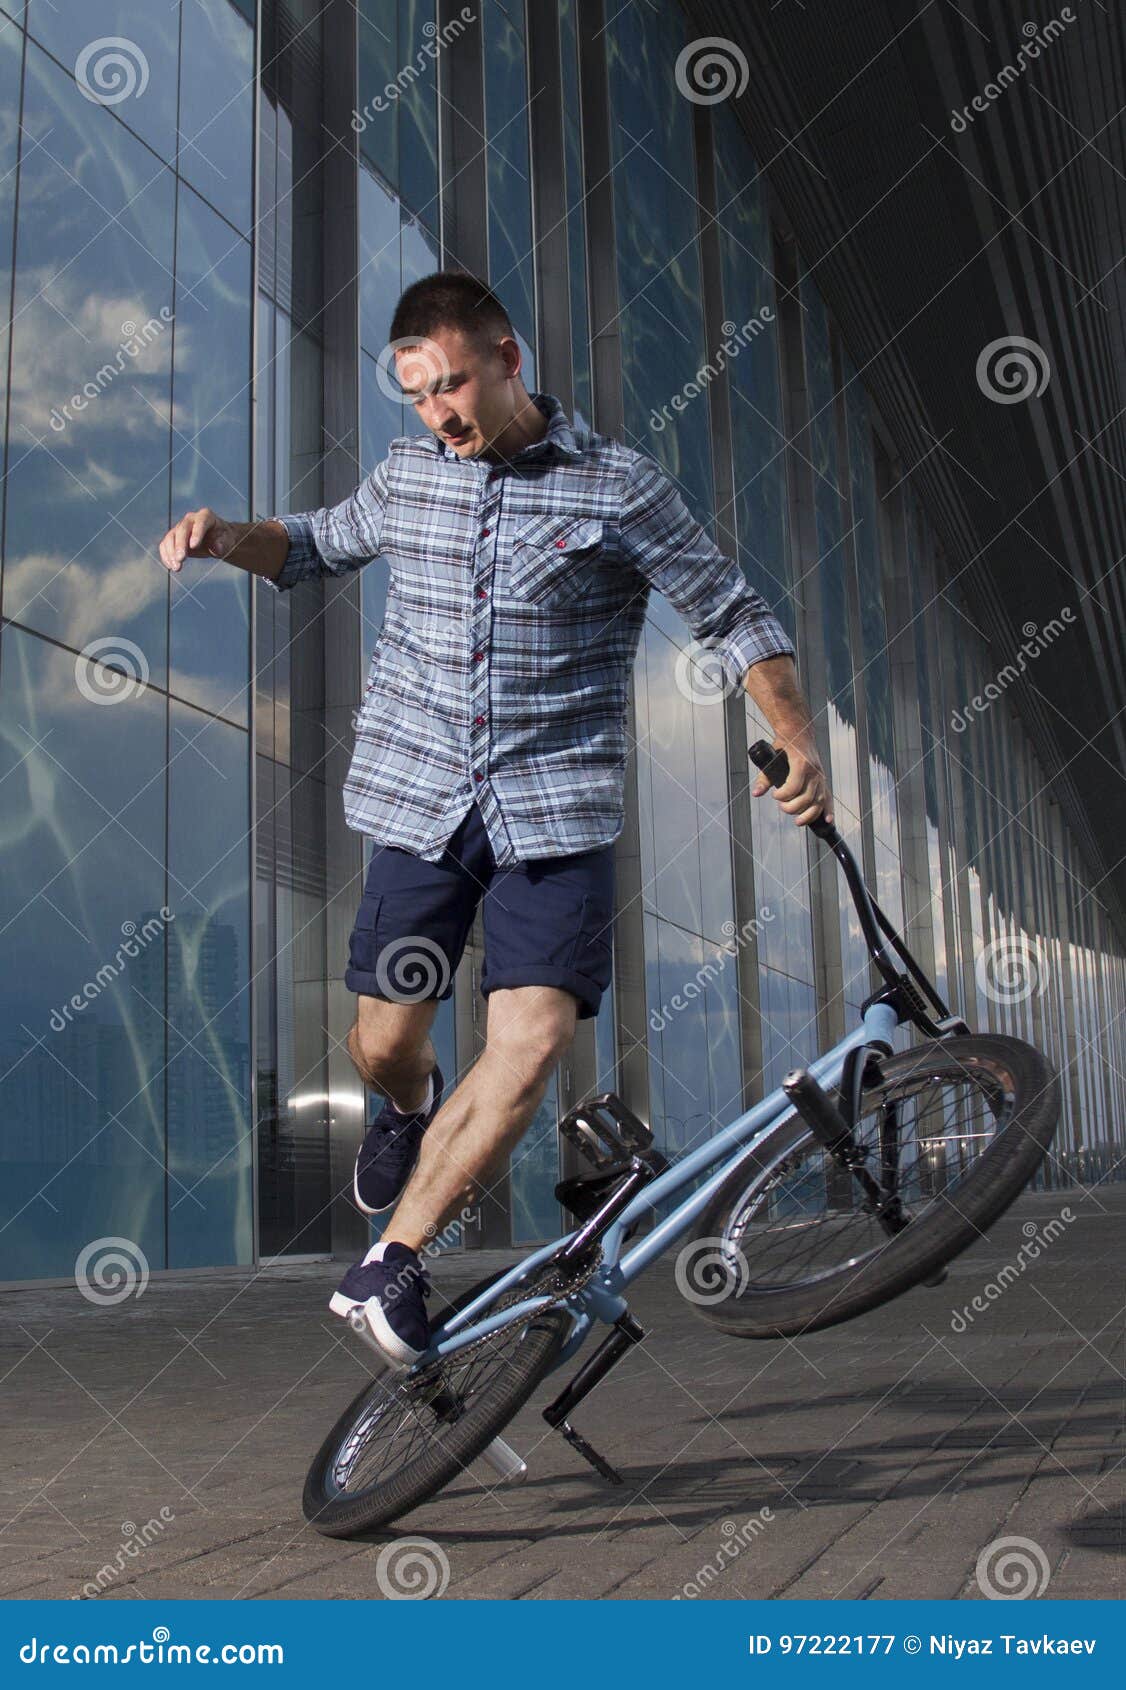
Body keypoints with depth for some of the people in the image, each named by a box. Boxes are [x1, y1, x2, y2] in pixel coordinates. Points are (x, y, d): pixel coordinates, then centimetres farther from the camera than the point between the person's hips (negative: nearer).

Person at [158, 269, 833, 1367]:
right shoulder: (407, 476, 6)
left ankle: (396, 1258, -3)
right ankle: (410, 1111, 42)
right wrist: (227, 538, 5)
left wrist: (799, 747, -6)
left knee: (534, 1034, -16)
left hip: (555, 807, -2)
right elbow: (317, 545, 25)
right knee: (383, 1044, 4)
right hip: (420, 798, 3)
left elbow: (732, 615, 3)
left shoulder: (617, 486, -4)